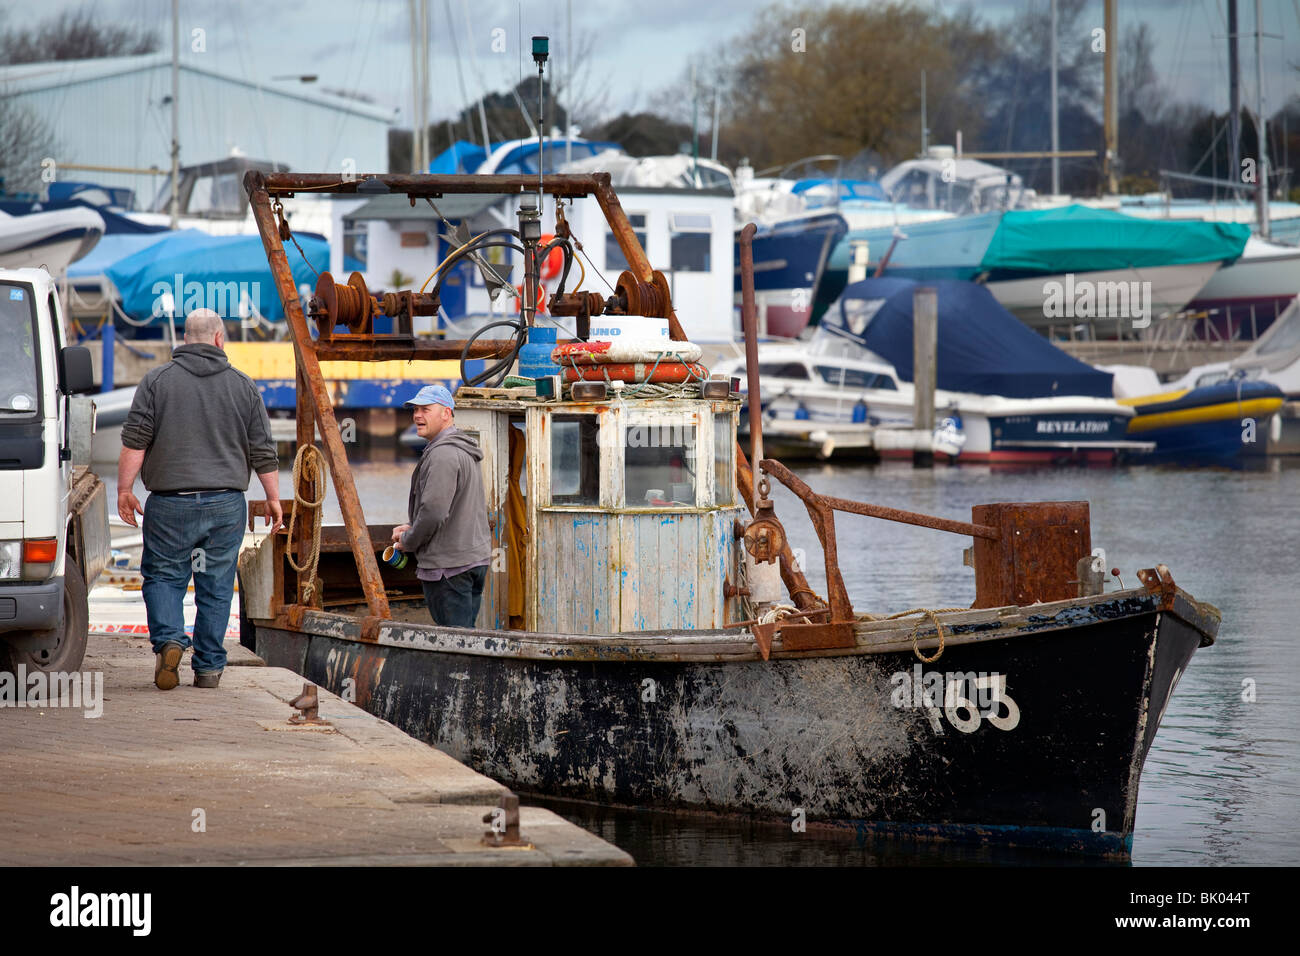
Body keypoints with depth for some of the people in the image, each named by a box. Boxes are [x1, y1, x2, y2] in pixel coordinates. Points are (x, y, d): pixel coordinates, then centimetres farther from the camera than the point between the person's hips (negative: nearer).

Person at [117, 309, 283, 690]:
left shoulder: (156, 380, 1)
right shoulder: (242, 386, 6)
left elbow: (135, 442, -4)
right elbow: (263, 451, 8)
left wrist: (124, 489, 3)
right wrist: (273, 499, 16)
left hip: (170, 503, -1)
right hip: (226, 505, 1)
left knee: (163, 575, 8)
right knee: (216, 586, 7)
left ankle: (168, 639, -15)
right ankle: (209, 666, 8)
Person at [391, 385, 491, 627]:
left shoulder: (442, 455, -16)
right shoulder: (465, 452, 19)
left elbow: (433, 511, -22)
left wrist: (408, 542, -5)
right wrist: (412, 529, 17)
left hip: (448, 565, -10)